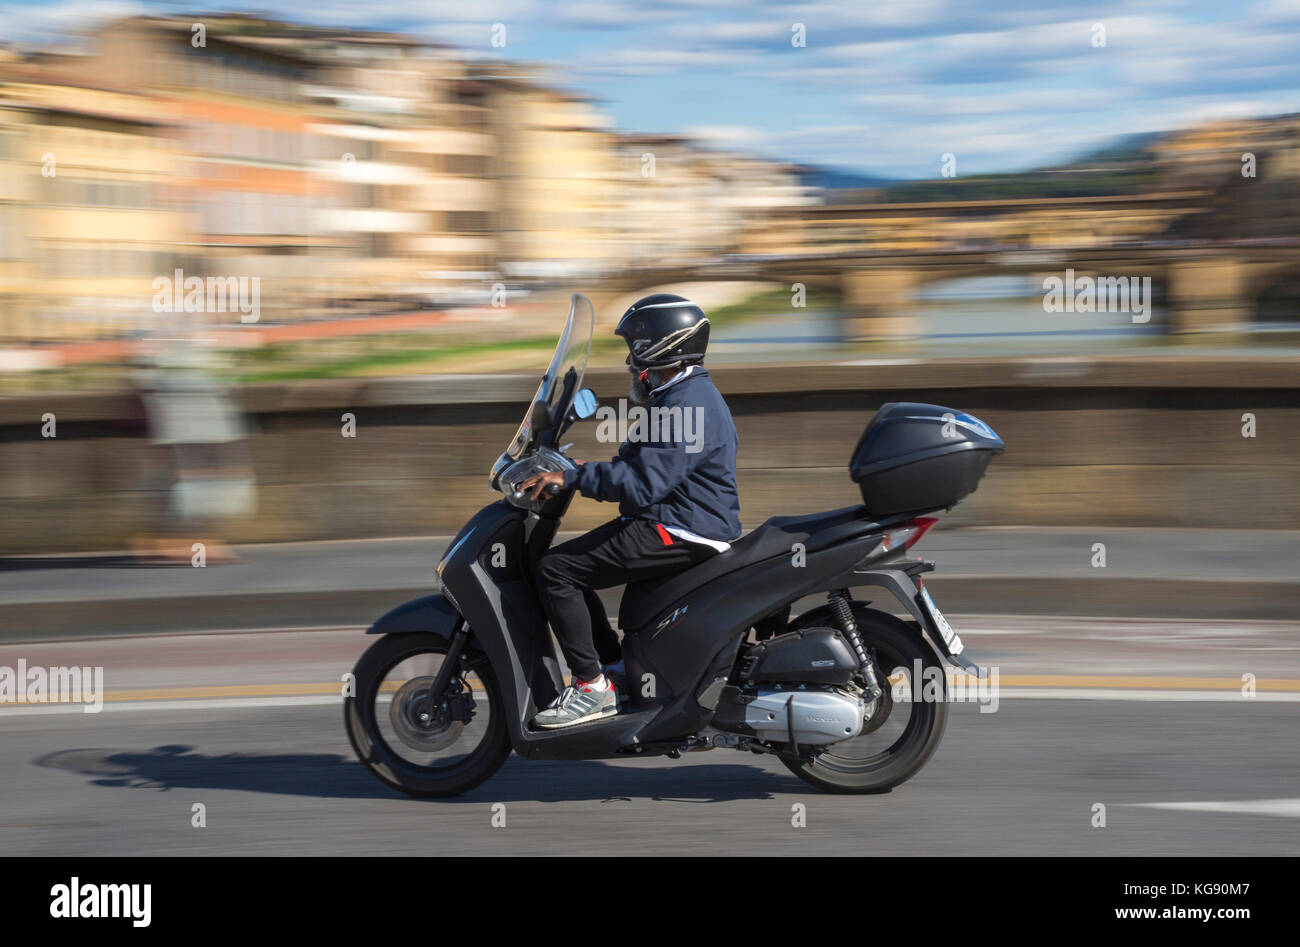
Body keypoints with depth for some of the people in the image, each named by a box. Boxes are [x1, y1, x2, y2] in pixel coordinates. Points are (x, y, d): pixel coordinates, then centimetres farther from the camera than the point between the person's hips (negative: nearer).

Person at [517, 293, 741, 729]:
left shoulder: (686, 404, -18)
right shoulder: (687, 394, 17)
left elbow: (644, 483, -26)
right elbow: (645, 466, 25)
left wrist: (571, 477, -23)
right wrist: (586, 471, 18)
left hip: (680, 532, -11)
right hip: (674, 524, 11)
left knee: (556, 570, -16)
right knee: (571, 565, 17)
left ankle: (592, 687, -13)